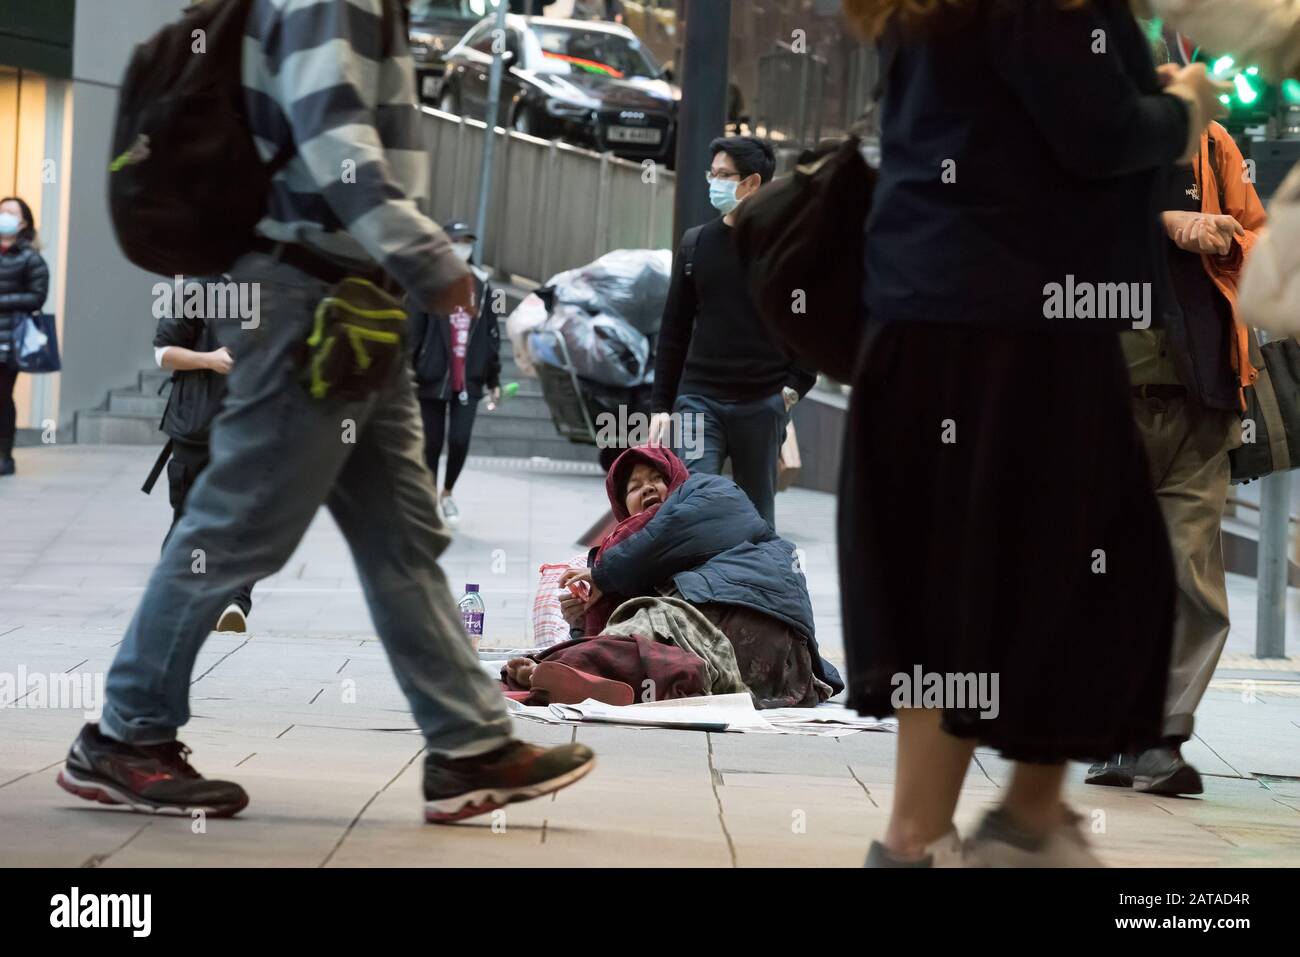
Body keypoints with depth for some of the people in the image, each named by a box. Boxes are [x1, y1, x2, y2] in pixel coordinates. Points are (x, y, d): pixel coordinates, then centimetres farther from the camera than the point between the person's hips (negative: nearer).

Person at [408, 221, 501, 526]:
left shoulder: (482, 286, 8)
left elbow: (491, 335, 12)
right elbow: (413, 331, -8)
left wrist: (494, 379, 11)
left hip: (469, 379, 3)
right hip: (433, 377, -3)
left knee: (460, 440, -4)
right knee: (432, 443, 4)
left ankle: (448, 493, 21)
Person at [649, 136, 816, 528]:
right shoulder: (695, 243, 10)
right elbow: (674, 331, 12)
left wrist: (795, 386, -7)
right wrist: (660, 406, 8)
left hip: (763, 407, -2)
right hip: (700, 400, 2)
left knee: (757, 519, 6)